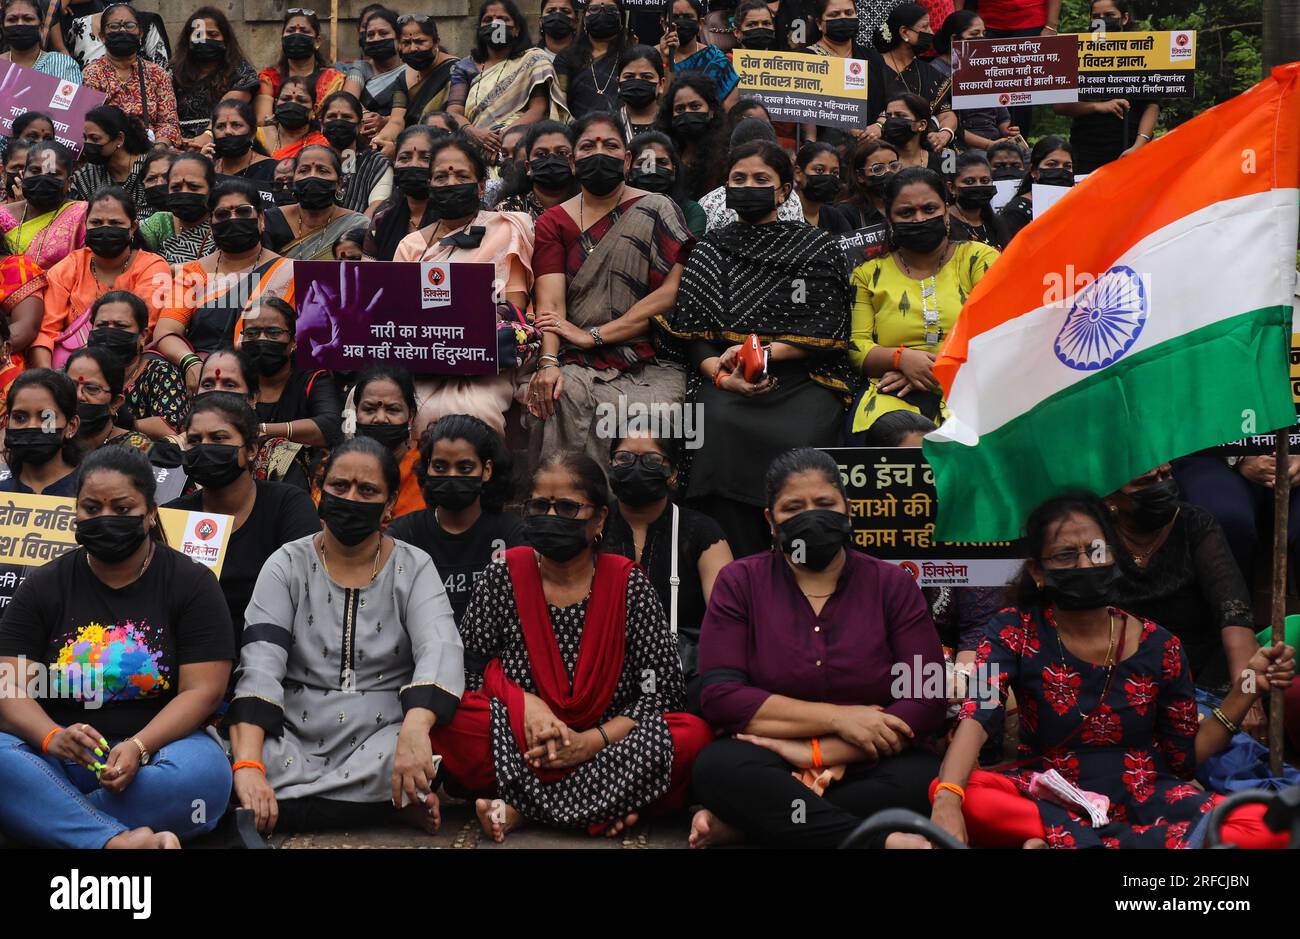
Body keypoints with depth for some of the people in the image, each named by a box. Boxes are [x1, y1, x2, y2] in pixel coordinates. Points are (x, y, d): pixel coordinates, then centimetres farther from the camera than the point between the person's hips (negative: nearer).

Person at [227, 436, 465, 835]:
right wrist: (248, 764, -28)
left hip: (379, 740, 0)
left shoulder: (414, 568, 2)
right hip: (293, 741, 1)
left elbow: (440, 651, -16)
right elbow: (259, 666, -11)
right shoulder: (288, 565, 2)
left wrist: (414, 730, -38)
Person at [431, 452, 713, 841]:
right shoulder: (504, 577, 2)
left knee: (692, 735, -28)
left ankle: (520, 809, -21)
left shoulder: (628, 584, -1)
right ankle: (601, 807, -20)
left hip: (604, 750, 0)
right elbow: (464, 668, 0)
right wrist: (524, 704, -18)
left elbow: (662, 690, -5)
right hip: (513, 747, 0)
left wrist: (589, 742, -18)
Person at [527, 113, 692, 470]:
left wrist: (593, 335, -10)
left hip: (649, 365, -1)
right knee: (562, 397, -31)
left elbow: (672, 292, -6)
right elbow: (550, 300, 0)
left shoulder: (657, 211, 7)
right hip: (577, 364, 2)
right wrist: (548, 361, -21)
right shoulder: (554, 222, 15)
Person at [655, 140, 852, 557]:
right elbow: (689, 333, 11)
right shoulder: (708, 251, 21)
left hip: (802, 378, -1)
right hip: (727, 383, 1)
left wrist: (761, 351, -10)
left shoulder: (818, 248, 15)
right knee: (720, 428, -33)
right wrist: (719, 373, -9)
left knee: (801, 436, -34)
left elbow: (824, 333, 4)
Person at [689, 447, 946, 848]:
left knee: (923, 778, -32)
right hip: (767, 765, -1)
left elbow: (927, 701, -5)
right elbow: (720, 696, -8)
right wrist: (836, 717, -15)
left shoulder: (893, 585, 4)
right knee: (718, 767, -33)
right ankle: (886, 841, -31)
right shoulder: (739, 582, 3)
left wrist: (818, 752, -16)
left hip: (868, 769, 1)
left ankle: (740, 822, -24)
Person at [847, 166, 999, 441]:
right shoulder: (869, 273, 19)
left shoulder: (979, 258, 14)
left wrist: (938, 367, -11)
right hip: (893, 396, 1)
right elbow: (855, 346, 10)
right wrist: (901, 358, -11)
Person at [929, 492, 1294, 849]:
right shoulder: (1014, 630, -5)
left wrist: (1247, 687, -5)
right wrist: (947, 799, -40)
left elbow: (1185, 757, 8)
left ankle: (1060, 841, -25)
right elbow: (977, 714, -22)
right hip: (1048, 800, -2)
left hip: (1144, 800, 2)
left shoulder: (1158, 646, 0)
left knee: (1269, 825, -27)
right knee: (953, 793, -32)